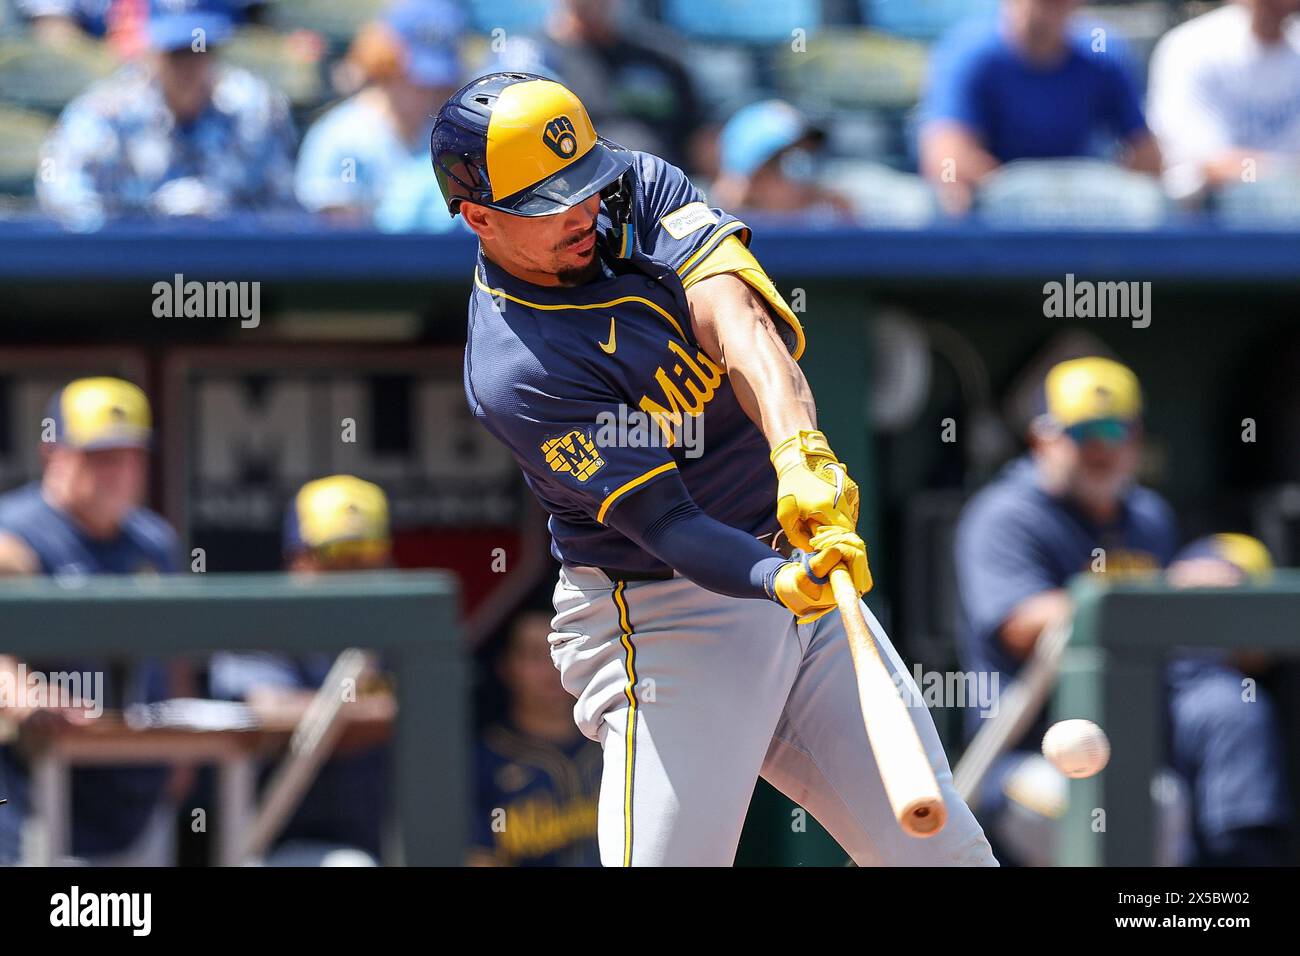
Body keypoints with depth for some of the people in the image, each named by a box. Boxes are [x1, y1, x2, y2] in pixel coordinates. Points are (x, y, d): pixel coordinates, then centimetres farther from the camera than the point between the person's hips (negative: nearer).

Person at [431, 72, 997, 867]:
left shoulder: (643, 188, -2)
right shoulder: (511, 373, -20)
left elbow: (738, 321, -20)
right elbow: (663, 521, -26)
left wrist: (799, 451, -39)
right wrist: (779, 582, -45)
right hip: (663, 619, -6)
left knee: (941, 849, 2)